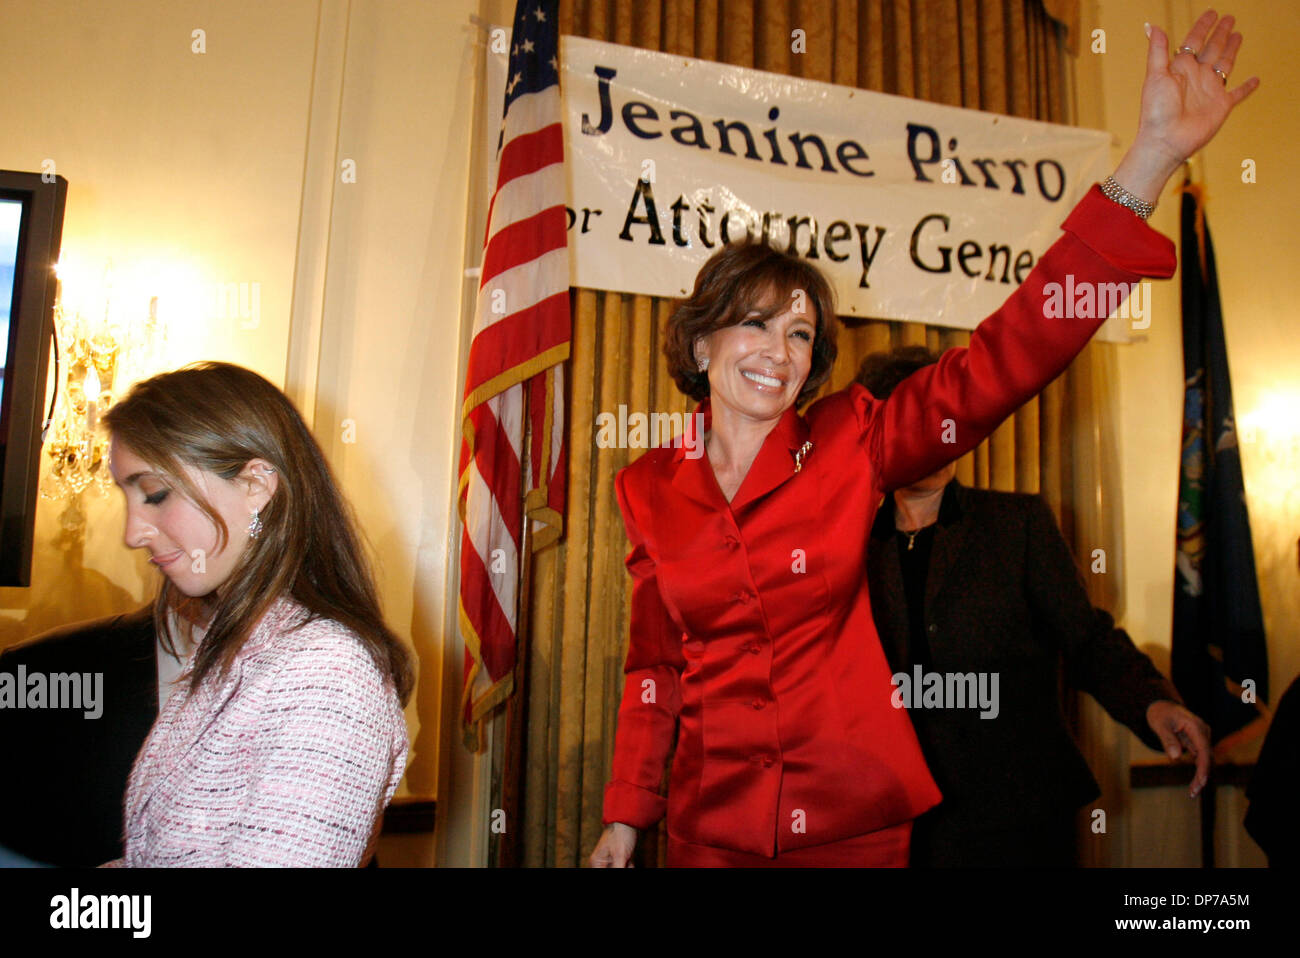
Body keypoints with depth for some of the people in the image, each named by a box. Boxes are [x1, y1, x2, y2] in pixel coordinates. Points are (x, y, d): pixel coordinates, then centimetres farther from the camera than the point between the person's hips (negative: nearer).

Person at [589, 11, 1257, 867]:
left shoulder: (848, 445, -8)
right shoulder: (651, 490, -3)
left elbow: (1002, 361, -17)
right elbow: (655, 661, 5)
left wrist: (1153, 156, -23)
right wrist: (626, 816, 8)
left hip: (855, 821, 0)